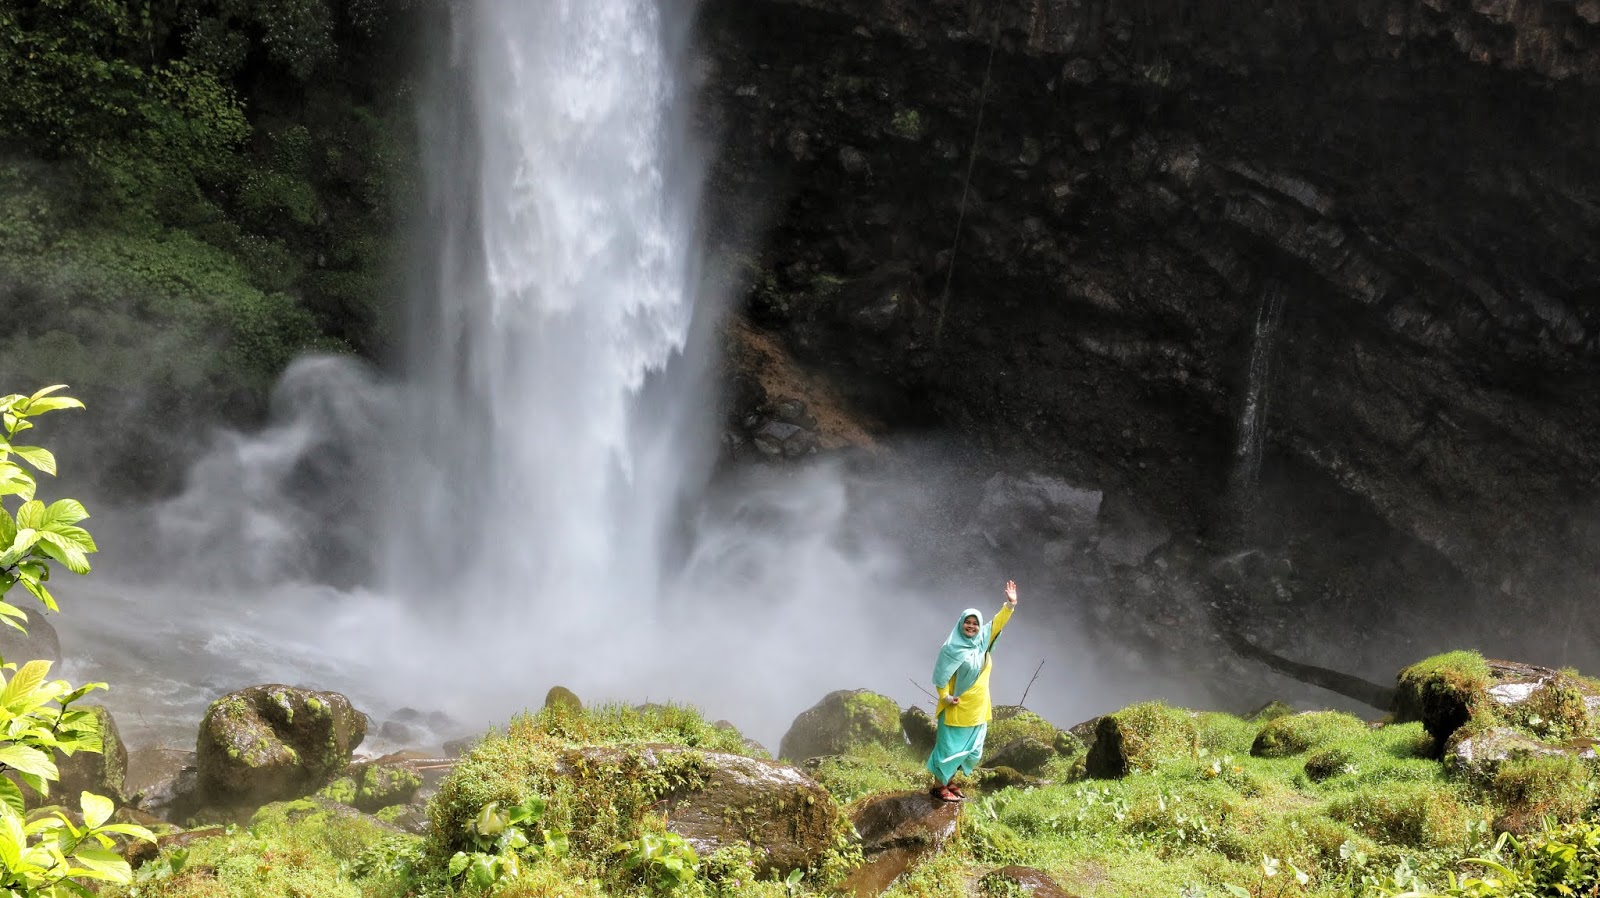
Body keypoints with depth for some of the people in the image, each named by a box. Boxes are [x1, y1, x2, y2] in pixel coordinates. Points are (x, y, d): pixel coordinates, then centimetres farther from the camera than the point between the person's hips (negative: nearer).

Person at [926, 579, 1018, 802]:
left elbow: (997, 623, 13)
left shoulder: (982, 642, 7)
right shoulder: (952, 648, -12)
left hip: (978, 709, 7)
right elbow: (942, 674, -12)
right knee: (949, 746, -4)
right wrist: (945, 697, -20)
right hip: (957, 707, -7)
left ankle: (949, 781, 23)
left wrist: (1010, 604, 5)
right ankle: (938, 785, 4)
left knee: (971, 750, 11)